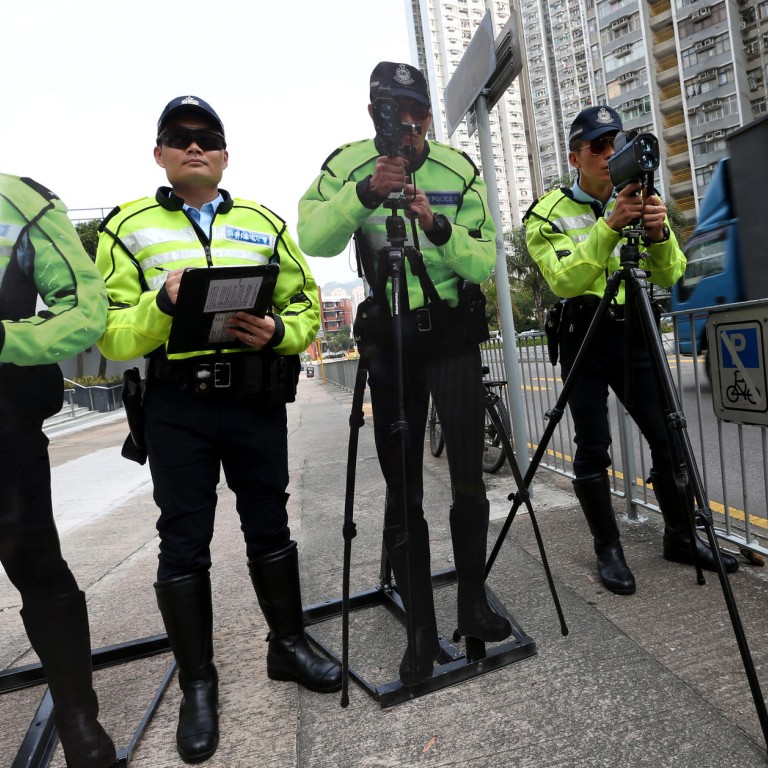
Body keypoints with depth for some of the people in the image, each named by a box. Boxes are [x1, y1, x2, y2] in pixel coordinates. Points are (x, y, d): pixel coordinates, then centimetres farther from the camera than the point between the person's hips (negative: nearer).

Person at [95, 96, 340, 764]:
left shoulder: (264, 223, 12)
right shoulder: (129, 226, 6)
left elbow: (307, 306, 9)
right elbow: (111, 334, -2)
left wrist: (277, 331, -12)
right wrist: (164, 306, -21)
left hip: (258, 399, 2)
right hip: (176, 406, -1)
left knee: (270, 526, 12)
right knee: (184, 541, 7)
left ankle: (290, 645, 34)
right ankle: (199, 685, 26)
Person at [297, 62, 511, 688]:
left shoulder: (459, 170, 1)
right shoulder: (348, 164, 2)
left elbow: (484, 264, -7)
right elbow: (312, 239, -15)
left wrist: (437, 225, -22)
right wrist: (367, 192, -26)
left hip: (452, 334, 0)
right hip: (388, 338, 1)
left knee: (469, 479, -4)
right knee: (401, 492, 2)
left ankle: (473, 602, 21)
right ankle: (421, 630, 17)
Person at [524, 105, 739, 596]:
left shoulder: (636, 200, 12)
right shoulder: (550, 212, -1)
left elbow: (669, 277, 4)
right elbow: (565, 280, -17)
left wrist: (658, 232, -15)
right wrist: (610, 226, -26)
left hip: (632, 331, 4)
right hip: (583, 335, -4)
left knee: (669, 438, 4)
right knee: (593, 448, -2)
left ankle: (682, 537, 22)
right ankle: (609, 549, 13)